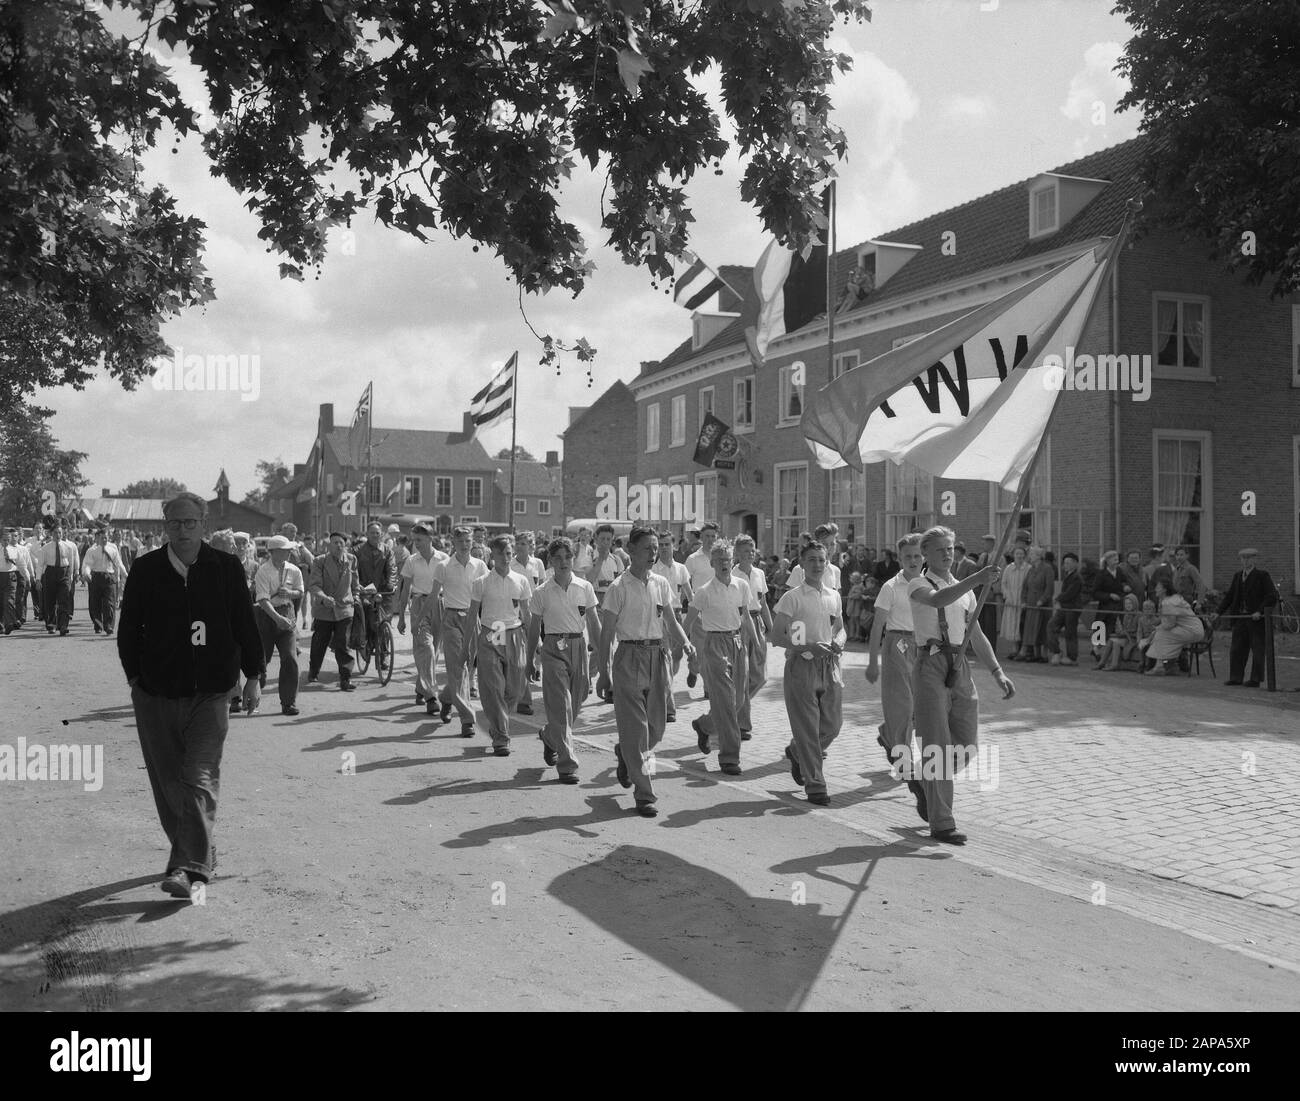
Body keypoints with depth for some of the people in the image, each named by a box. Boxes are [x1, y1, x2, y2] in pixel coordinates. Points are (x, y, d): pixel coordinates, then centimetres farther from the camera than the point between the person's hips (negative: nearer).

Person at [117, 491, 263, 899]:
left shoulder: (226, 568, 0)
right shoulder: (145, 570, 2)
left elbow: (245, 624, 5)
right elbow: (128, 628, 9)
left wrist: (252, 675, 3)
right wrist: (135, 677, 6)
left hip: (209, 694, -2)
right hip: (156, 694, 2)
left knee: (199, 780, -11)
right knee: (167, 782, 9)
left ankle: (191, 868, -14)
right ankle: (199, 853, 26)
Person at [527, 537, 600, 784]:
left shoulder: (585, 587, 2)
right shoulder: (542, 592, -2)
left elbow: (593, 622, 7)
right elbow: (534, 627, 6)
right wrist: (530, 659, 9)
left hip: (579, 645, 3)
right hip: (554, 648, -3)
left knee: (576, 702, 10)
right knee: (560, 706, -7)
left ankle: (549, 736, 40)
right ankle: (567, 764, -2)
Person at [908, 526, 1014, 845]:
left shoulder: (964, 590, 17)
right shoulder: (919, 586, -3)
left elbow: (977, 636, 18)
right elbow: (938, 600, -28)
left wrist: (998, 672, 8)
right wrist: (976, 578, -40)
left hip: (960, 669, 6)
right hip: (931, 667, -6)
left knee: (967, 747, 8)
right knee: (937, 747, -5)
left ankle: (926, 780, 35)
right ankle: (942, 824, 1)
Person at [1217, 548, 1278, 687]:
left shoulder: (1262, 575, -4)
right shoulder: (1237, 576, 14)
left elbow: (1272, 596, -10)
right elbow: (1229, 596, 15)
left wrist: (1260, 611, -20)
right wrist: (1218, 612, 4)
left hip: (1257, 618, -6)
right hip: (1240, 618, 6)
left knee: (1257, 650, 0)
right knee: (1236, 649, 6)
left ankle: (1255, 680, 6)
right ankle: (1235, 678, 12)